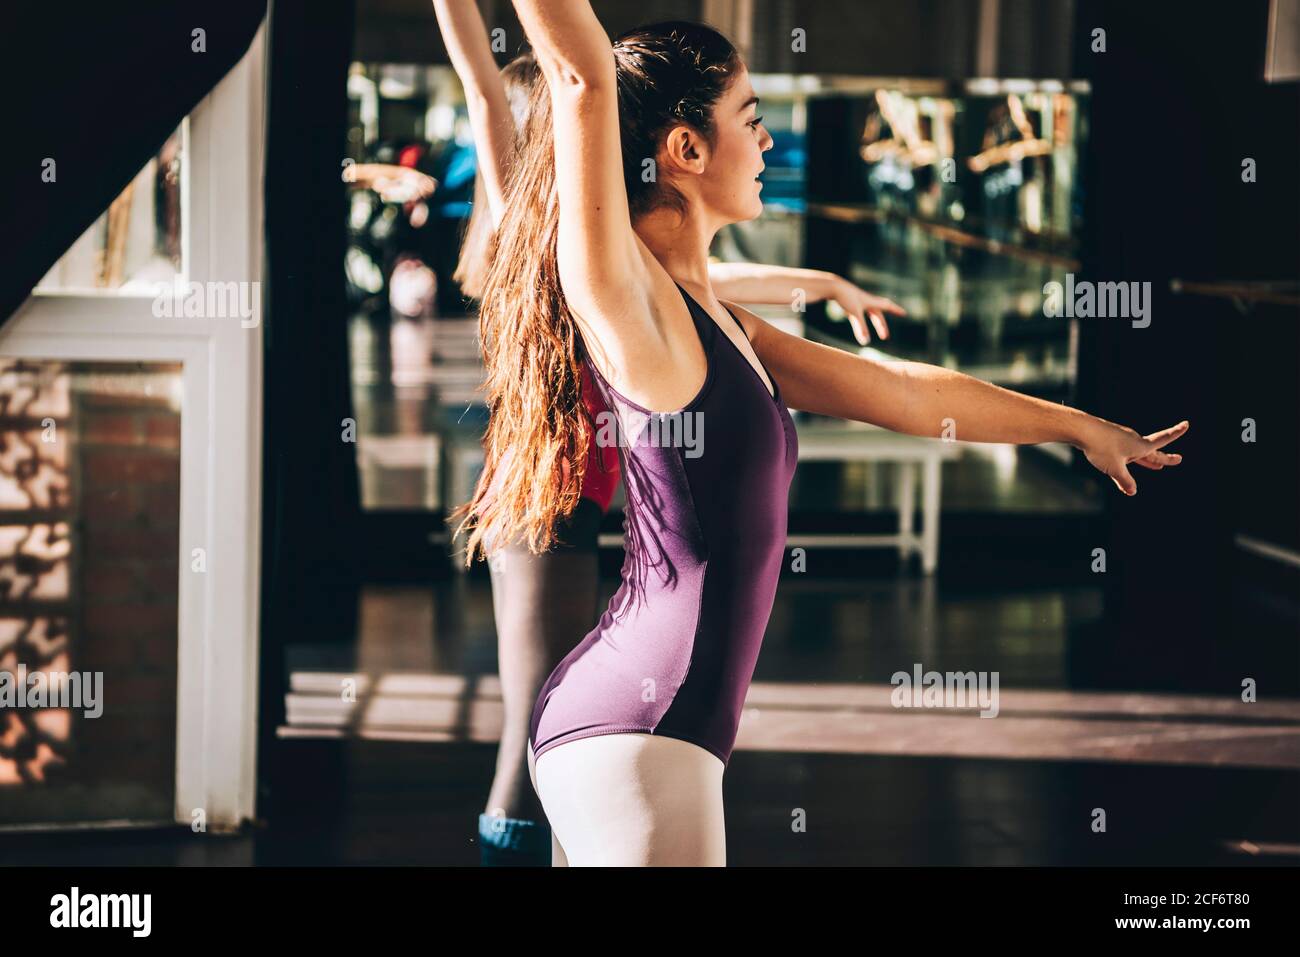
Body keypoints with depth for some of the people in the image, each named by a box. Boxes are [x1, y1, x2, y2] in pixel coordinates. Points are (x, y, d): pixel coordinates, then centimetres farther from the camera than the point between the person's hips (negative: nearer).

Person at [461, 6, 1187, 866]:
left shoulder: (719, 326, 16)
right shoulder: (628, 303, -11)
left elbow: (910, 395, 26)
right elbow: (584, 74, -23)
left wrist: (1080, 426, 33)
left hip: (659, 726, 9)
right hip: (632, 735, -9)